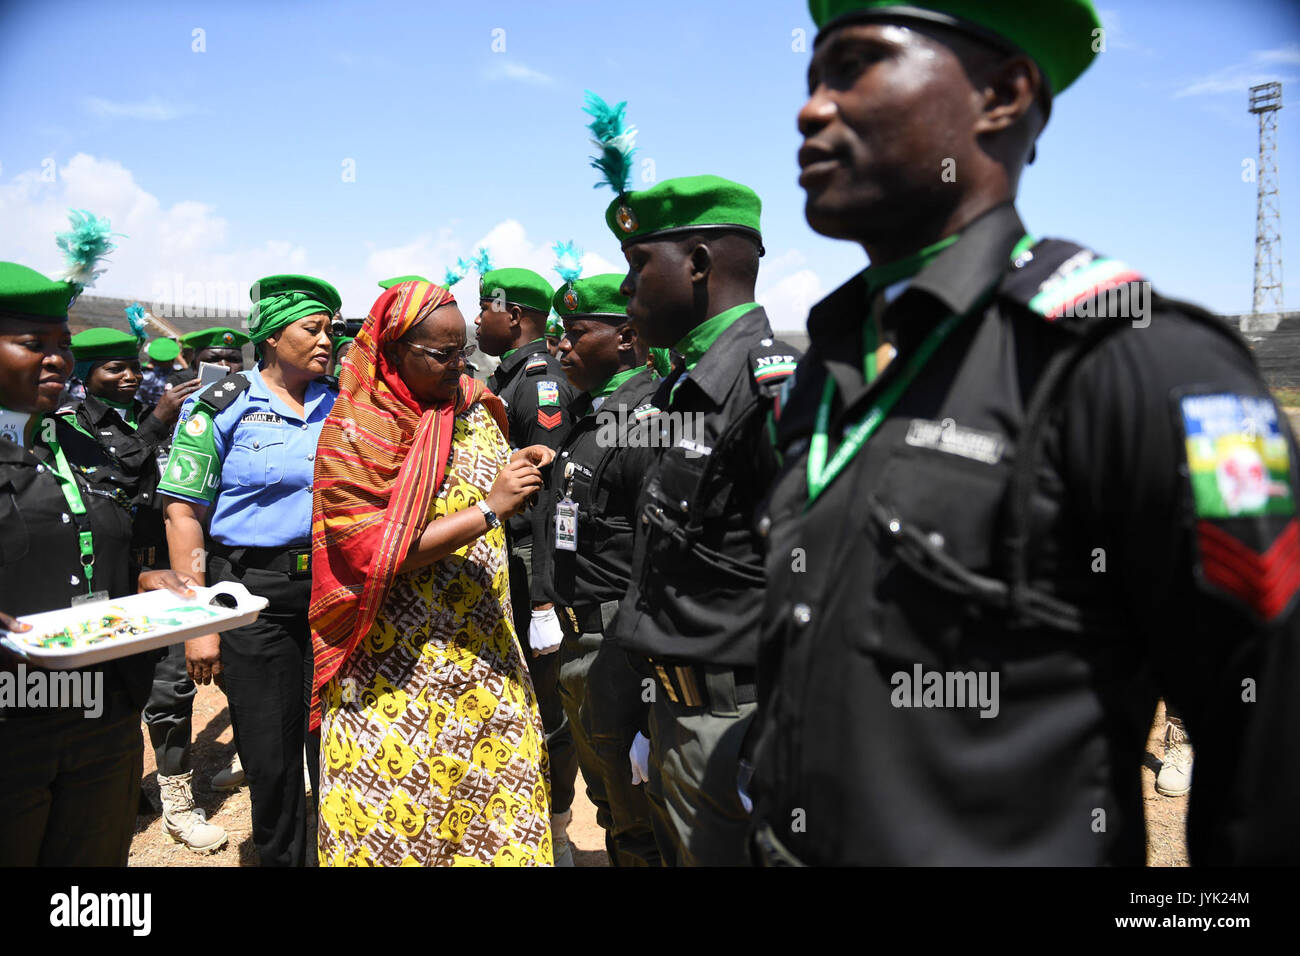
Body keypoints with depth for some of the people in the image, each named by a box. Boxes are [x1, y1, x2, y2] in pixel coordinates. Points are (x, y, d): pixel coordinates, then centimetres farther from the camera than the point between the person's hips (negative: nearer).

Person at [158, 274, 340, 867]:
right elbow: (183, 512, -7)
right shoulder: (223, 408, -4)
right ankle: (281, 857, 31)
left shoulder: (339, 407, 8)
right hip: (255, 595, -3)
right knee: (270, 755, 9)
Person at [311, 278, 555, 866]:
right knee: (403, 813, 6)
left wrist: (525, 472, 0)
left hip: (485, 648, 6)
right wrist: (490, 509, -25)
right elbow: (369, 551, -22)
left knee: (505, 779, 12)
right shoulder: (358, 430, -13)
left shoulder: (473, 405, 6)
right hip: (403, 671, -6)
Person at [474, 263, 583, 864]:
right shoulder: (505, 378, 15)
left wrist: (544, 600, -23)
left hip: (530, 566, -9)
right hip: (500, 567, 9)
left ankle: (556, 835, 20)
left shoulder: (541, 380, -14)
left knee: (546, 711, 4)